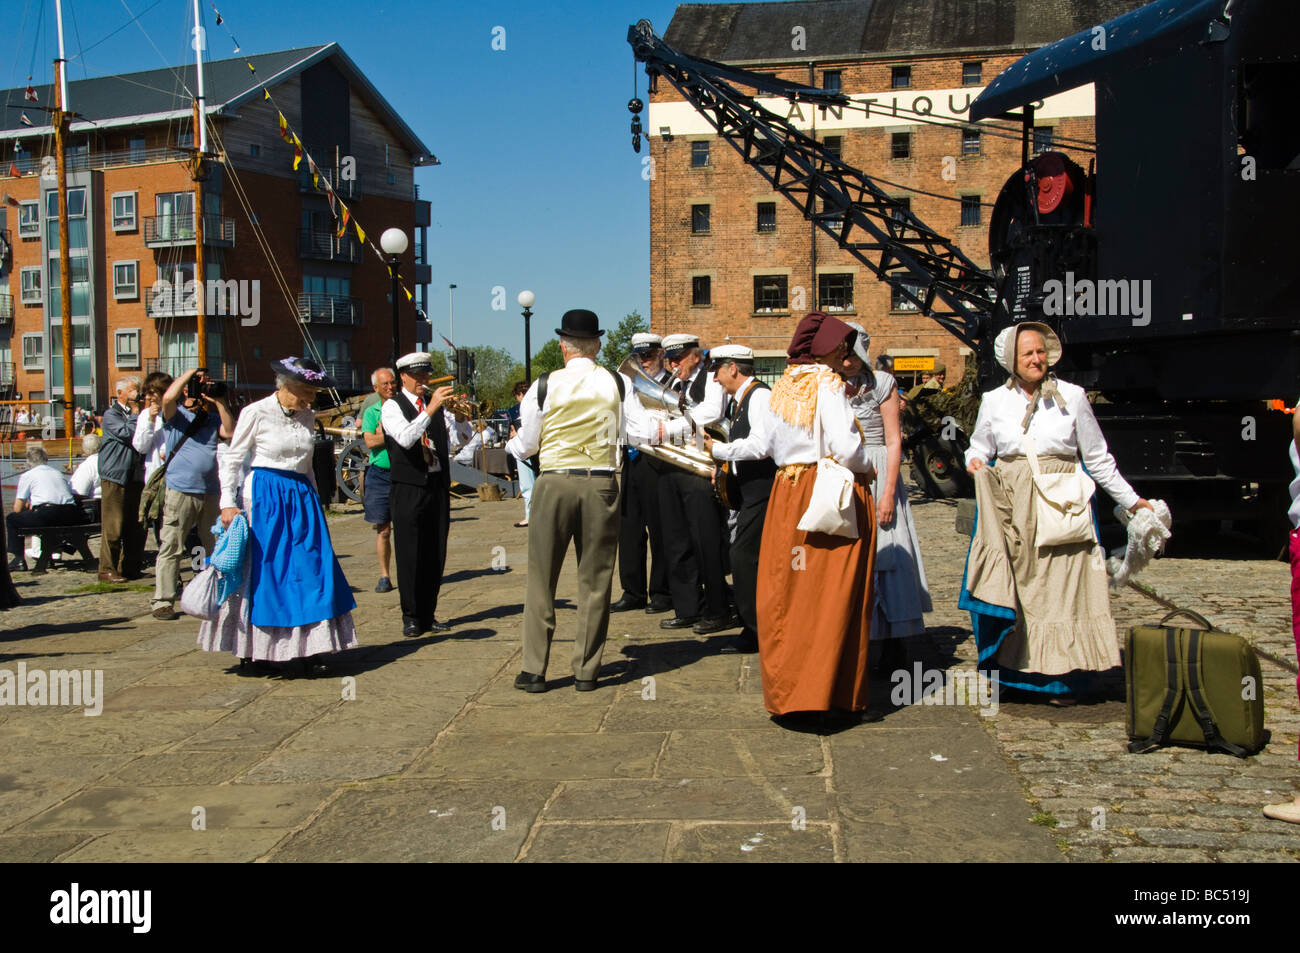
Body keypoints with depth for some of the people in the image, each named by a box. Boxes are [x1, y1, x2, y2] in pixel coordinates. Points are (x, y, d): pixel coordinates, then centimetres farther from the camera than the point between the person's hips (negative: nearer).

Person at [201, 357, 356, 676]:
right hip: (264, 498, -5)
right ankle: (253, 653, 12)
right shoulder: (256, 413, -5)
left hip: (301, 498, 5)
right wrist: (228, 503, -10)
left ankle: (309, 650, 2)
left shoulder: (306, 417, 11)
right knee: (261, 574, 1)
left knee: (311, 574, -1)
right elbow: (232, 459, -3)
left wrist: (313, 501, 16)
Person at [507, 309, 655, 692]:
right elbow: (640, 433, 0)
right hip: (601, 484, 1)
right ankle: (586, 671, 14)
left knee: (541, 578, 8)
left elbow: (524, 446, 3)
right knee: (595, 580, 9)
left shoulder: (544, 386, -2)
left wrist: (511, 444, 26)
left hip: (554, 483, -1)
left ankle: (534, 671, 11)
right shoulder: (618, 384, 1)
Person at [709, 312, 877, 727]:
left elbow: (759, 445, 7)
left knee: (787, 595, 9)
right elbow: (845, 448, -16)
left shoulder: (781, 388, 9)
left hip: (788, 496, 6)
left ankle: (787, 696, 16)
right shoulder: (828, 385, -9)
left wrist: (718, 450, 23)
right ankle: (829, 698, 1)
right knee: (831, 598, -2)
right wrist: (865, 469, 4)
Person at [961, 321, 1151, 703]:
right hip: (1011, 509, 1)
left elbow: (1097, 457, 11)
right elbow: (979, 448, 17)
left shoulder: (1072, 396, 5)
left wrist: (1131, 500, 12)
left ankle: (1061, 679, 4)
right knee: (1010, 587, -1)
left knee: (1061, 589, -3)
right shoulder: (994, 401, 8)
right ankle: (1007, 673, 7)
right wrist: (975, 462, -7)